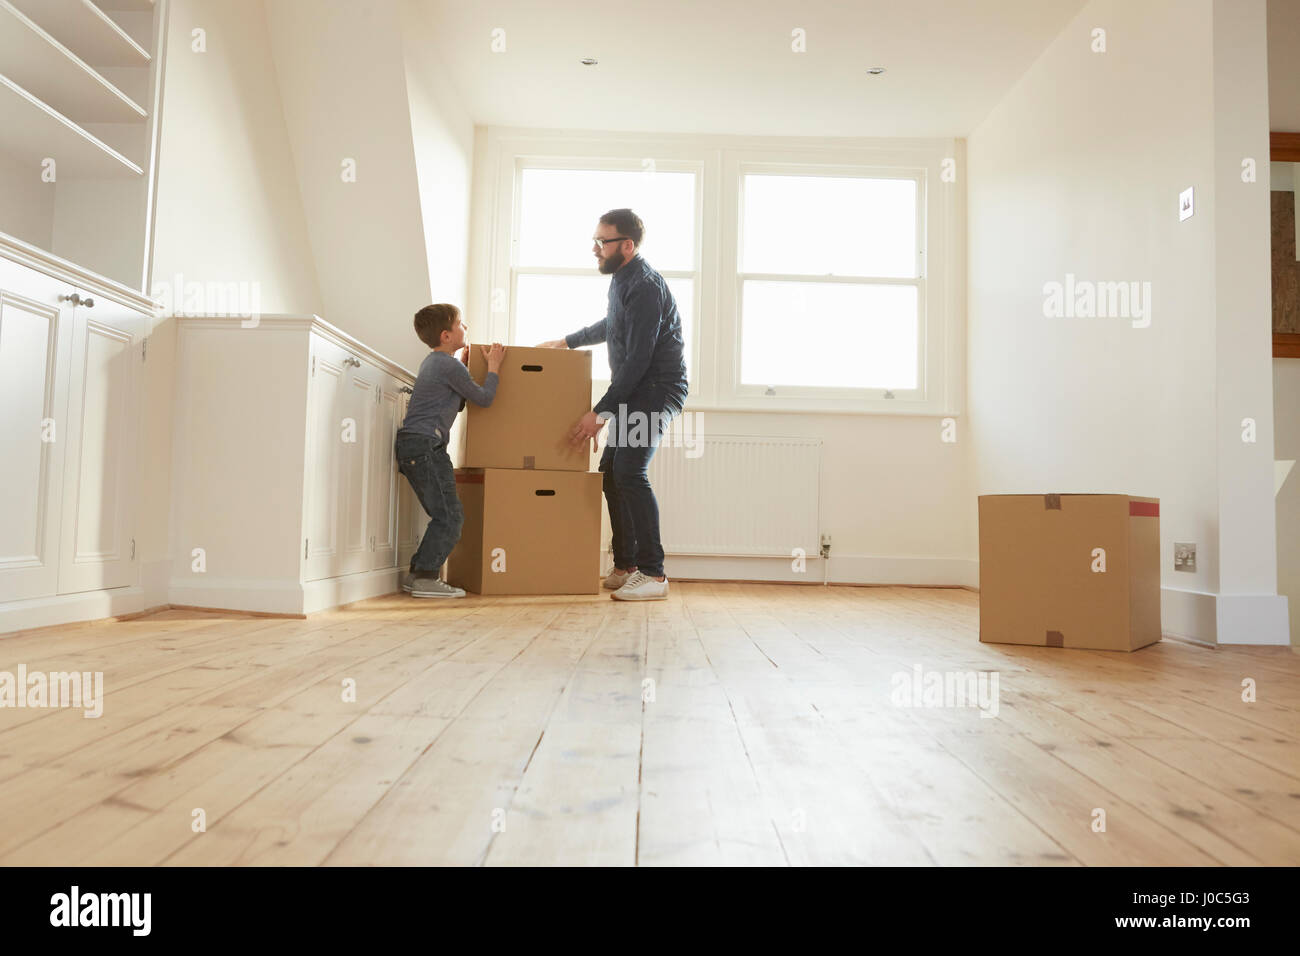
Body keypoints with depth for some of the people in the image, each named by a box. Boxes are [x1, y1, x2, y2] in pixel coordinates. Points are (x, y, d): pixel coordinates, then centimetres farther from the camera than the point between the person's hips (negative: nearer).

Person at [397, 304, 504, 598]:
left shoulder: (432, 362, 21)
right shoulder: (449, 366, -10)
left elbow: (457, 404, 27)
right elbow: (484, 398, -4)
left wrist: (465, 366, 27)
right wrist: (493, 365, 8)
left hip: (410, 444, 10)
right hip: (426, 444, -10)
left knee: (443, 516, 14)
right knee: (450, 517, -10)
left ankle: (416, 574, 17)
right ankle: (425, 578, -10)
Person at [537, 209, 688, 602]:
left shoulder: (645, 287, -19)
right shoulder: (622, 279, 13)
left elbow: (638, 359, -24)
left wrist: (601, 412, -23)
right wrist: (567, 341, 35)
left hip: (657, 389, -10)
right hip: (634, 392, 10)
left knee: (629, 471, -21)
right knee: (611, 470, 8)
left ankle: (653, 575, -17)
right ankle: (625, 567, 15)